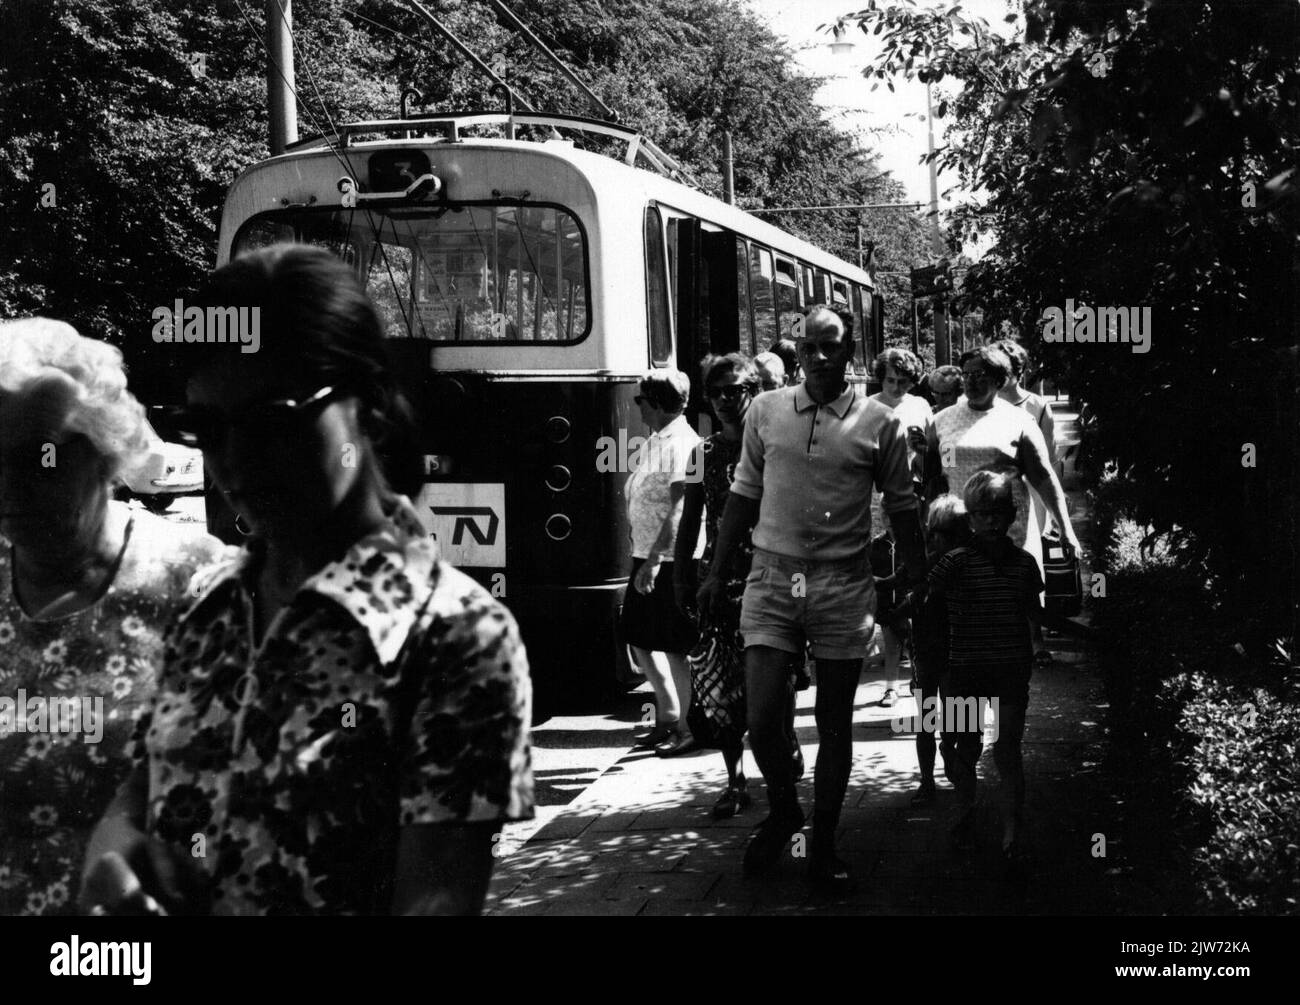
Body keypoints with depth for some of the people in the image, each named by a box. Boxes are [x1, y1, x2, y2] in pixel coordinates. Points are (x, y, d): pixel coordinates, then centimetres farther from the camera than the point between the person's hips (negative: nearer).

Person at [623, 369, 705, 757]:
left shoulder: (681, 444, -16)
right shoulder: (654, 441, 14)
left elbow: (679, 509, -21)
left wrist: (655, 559, -24)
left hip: (672, 560, -10)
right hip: (647, 556, 10)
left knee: (672, 647, -3)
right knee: (640, 638, 15)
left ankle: (685, 728, 6)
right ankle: (668, 716, 27)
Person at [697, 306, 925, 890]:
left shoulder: (878, 424, -1)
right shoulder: (766, 411, 4)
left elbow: (901, 508, 7)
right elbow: (744, 495, 11)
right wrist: (717, 573, 10)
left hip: (843, 584, -1)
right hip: (772, 579, 1)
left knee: (834, 724, 7)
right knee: (761, 718, -6)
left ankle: (822, 848, 19)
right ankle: (782, 810, 23)